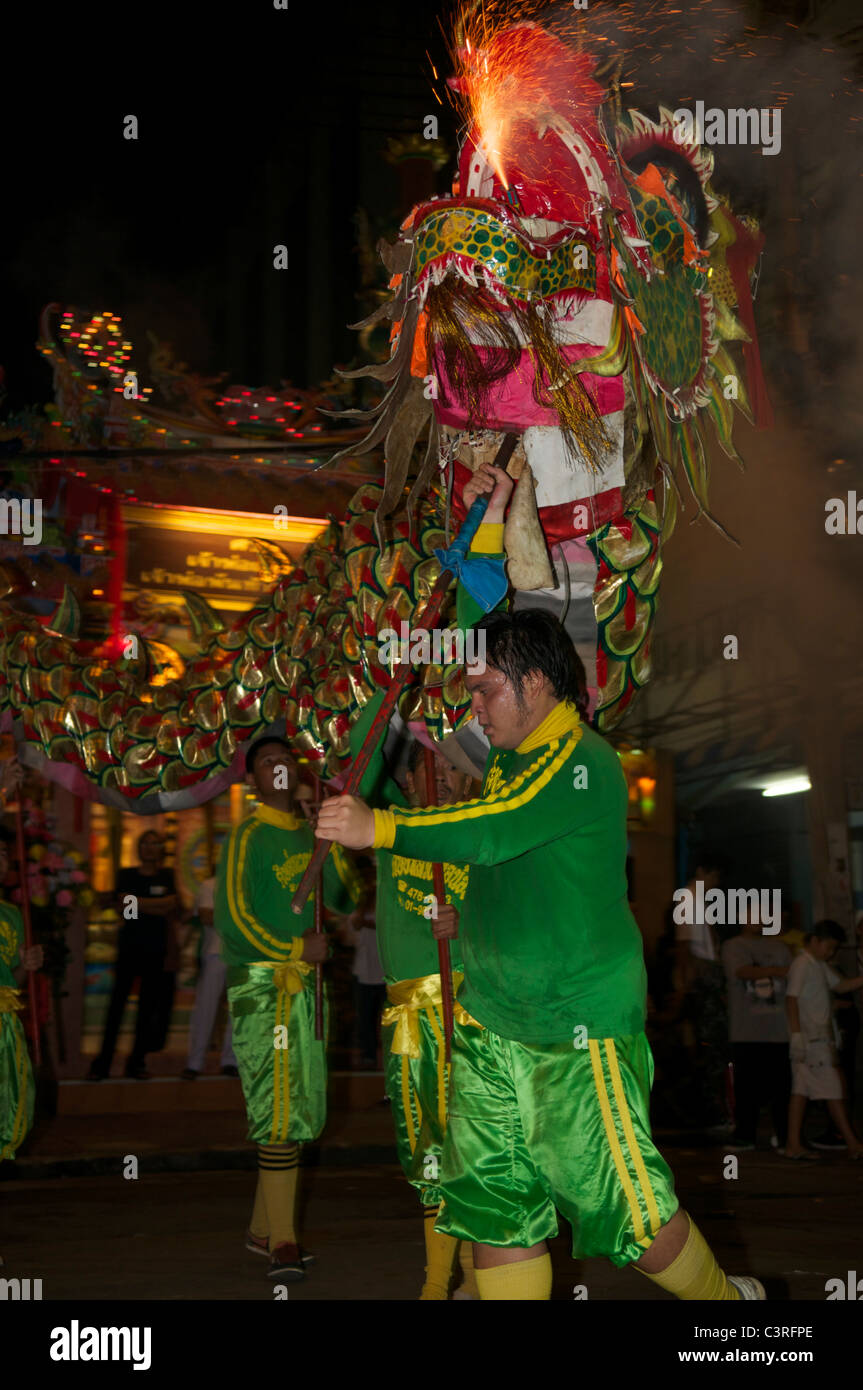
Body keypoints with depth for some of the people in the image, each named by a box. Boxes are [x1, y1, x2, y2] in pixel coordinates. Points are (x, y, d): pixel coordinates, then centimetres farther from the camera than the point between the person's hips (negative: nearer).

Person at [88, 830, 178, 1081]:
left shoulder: (167, 877, 11)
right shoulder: (126, 875, 8)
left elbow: (174, 908, 0)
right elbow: (123, 904, -6)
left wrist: (138, 904, -8)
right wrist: (159, 906, -7)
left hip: (155, 949, 1)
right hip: (129, 947, -1)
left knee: (148, 1006, 0)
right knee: (117, 1003, -5)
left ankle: (137, 1062, 6)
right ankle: (102, 1063, -4)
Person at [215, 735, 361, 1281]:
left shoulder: (310, 836, 16)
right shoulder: (247, 839, -5)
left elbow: (347, 900, 12)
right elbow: (233, 916, -13)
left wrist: (334, 844, -2)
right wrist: (294, 949, -14)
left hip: (305, 985, 7)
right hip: (261, 984, -7)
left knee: (300, 1111, 10)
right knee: (279, 1109, -10)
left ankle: (264, 1228, 21)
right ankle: (282, 1242, -7)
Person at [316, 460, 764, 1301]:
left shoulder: (582, 763, -14)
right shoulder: (517, 749, 10)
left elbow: (489, 831, -26)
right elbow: (481, 626, 20)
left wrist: (377, 827, -25)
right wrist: (487, 529, 16)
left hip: (578, 1029, -8)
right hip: (493, 1025, 8)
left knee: (627, 1215, 2)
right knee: (497, 1211, 6)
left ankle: (724, 1298, 27)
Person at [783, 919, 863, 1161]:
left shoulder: (821, 965, 18)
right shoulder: (802, 964, -12)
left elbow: (840, 986, 19)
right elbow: (792, 1000, -17)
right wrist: (797, 1035, -23)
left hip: (822, 1037, 9)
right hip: (811, 1039, -9)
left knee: (802, 1090, 5)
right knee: (833, 1089, -5)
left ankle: (794, 1145, 4)